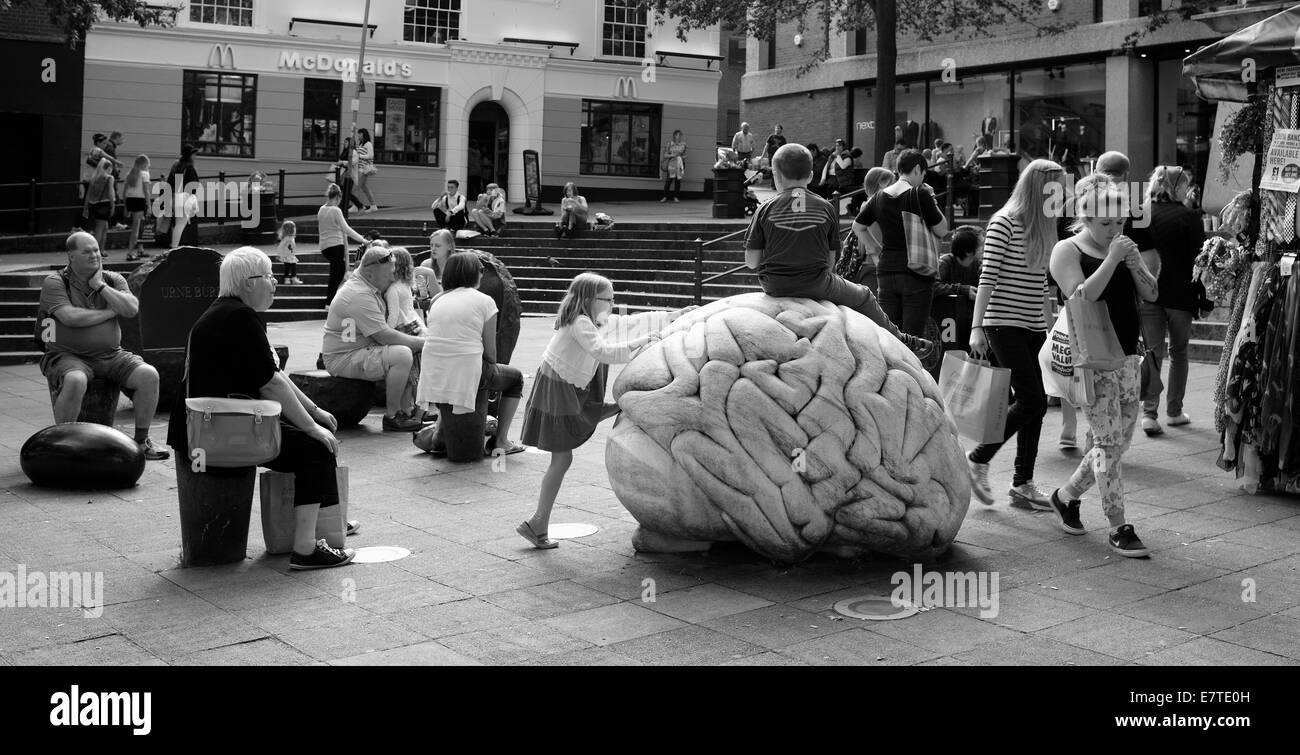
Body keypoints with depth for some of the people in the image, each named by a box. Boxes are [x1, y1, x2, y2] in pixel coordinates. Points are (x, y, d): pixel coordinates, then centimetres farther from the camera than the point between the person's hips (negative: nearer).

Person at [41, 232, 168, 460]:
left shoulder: (113, 280, 11)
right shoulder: (54, 282, -2)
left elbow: (132, 309, -6)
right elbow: (71, 317, -18)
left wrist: (100, 286, -8)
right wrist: (110, 312, -7)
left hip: (110, 355, 4)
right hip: (68, 356, -4)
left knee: (149, 375, -18)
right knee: (75, 381, -37)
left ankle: (142, 440, -2)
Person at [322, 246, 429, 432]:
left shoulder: (371, 288, 10)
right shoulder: (360, 296, -24)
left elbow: (382, 331, 11)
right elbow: (385, 336, -27)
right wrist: (421, 343, -17)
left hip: (361, 350, 11)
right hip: (343, 359, -11)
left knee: (411, 351, 10)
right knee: (402, 355, -26)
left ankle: (406, 411, 7)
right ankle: (391, 417, -14)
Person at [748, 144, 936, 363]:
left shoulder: (766, 209, -3)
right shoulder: (826, 208, 1)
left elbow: (751, 262, -4)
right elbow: (830, 261, 2)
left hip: (774, 287, 1)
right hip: (816, 285, -1)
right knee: (863, 297, 23)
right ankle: (901, 342, 36)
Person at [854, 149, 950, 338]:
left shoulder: (880, 197, 7)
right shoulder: (919, 194, -9)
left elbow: (856, 226, 16)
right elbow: (942, 231, -5)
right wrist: (932, 200, 4)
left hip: (886, 270, 5)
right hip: (916, 272, -5)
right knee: (912, 337, -3)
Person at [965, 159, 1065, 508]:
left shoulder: (1044, 226, 14)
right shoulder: (1004, 223, -9)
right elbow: (988, 277, -12)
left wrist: (1046, 324, 16)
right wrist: (977, 327, -16)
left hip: (1034, 327, 8)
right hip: (1005, 324, -8)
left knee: (1035, 404, 5)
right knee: (1032, 401, -11)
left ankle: (1023, 482, 14)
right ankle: (978, 460, 5)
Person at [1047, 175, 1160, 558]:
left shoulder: (1123, 247, 14)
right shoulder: (1068, 250, -5)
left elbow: (1151, 295, 9)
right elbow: (1081, 296, -19)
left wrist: (1134, 264, -7)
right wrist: (1111, 260, -20)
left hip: (1127, 354, 7)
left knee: (1120, 440, 10)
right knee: (1109, 440, -8)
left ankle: (1066, 495, 29)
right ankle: (1118, 528, -2)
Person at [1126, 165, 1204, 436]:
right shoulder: (1189, 216, -6)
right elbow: (1199, 259, -6)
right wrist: (1204, 297, 1)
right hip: (1179, 293, -2)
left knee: (1153, 352, 5)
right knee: (1178, 352, 14)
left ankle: (1149, 412, -8)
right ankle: (1174, 411, 21)